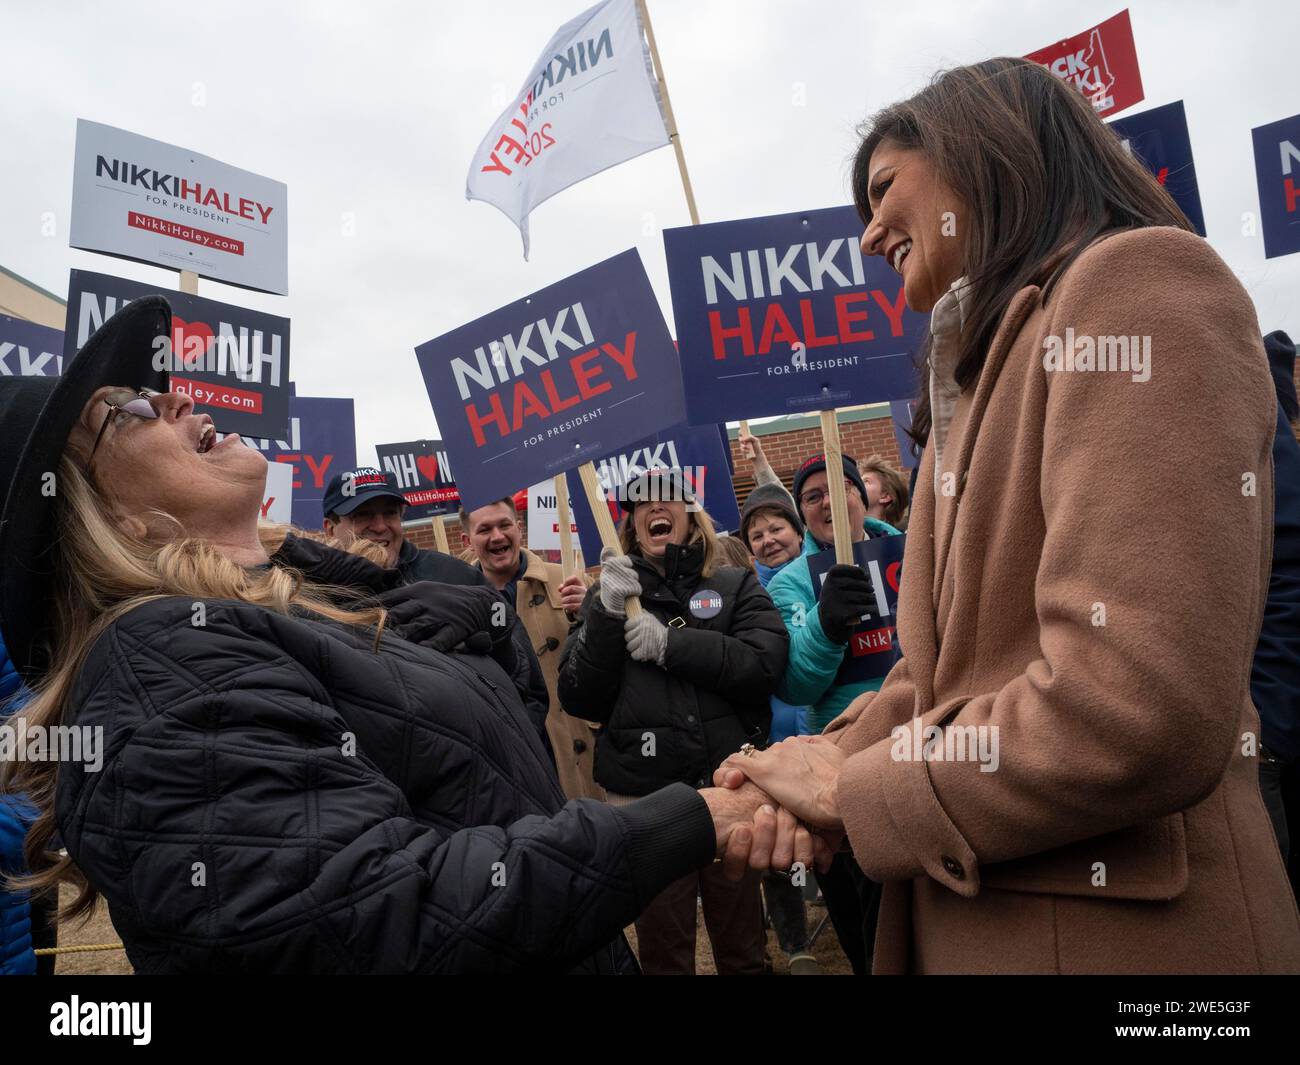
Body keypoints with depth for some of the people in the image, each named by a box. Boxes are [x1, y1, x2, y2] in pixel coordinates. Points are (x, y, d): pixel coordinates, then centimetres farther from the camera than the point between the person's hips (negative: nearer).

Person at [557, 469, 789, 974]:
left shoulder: (737, 586, 6)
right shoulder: (609, 594, 6)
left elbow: (766, 664, -11)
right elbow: (578, 700, -3)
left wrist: (670, 642, -17)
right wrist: (607, 616, -16)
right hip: (643, 797, 0)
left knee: (742, 940, 16)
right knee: (662, 946, 14)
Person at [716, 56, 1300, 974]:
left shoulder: (1134, 287, -15)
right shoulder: (995, 364, 14)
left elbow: (1137, 711, -27)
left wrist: (851, 791, -14)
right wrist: (836, 755, -6)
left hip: (1104, 928, -8)